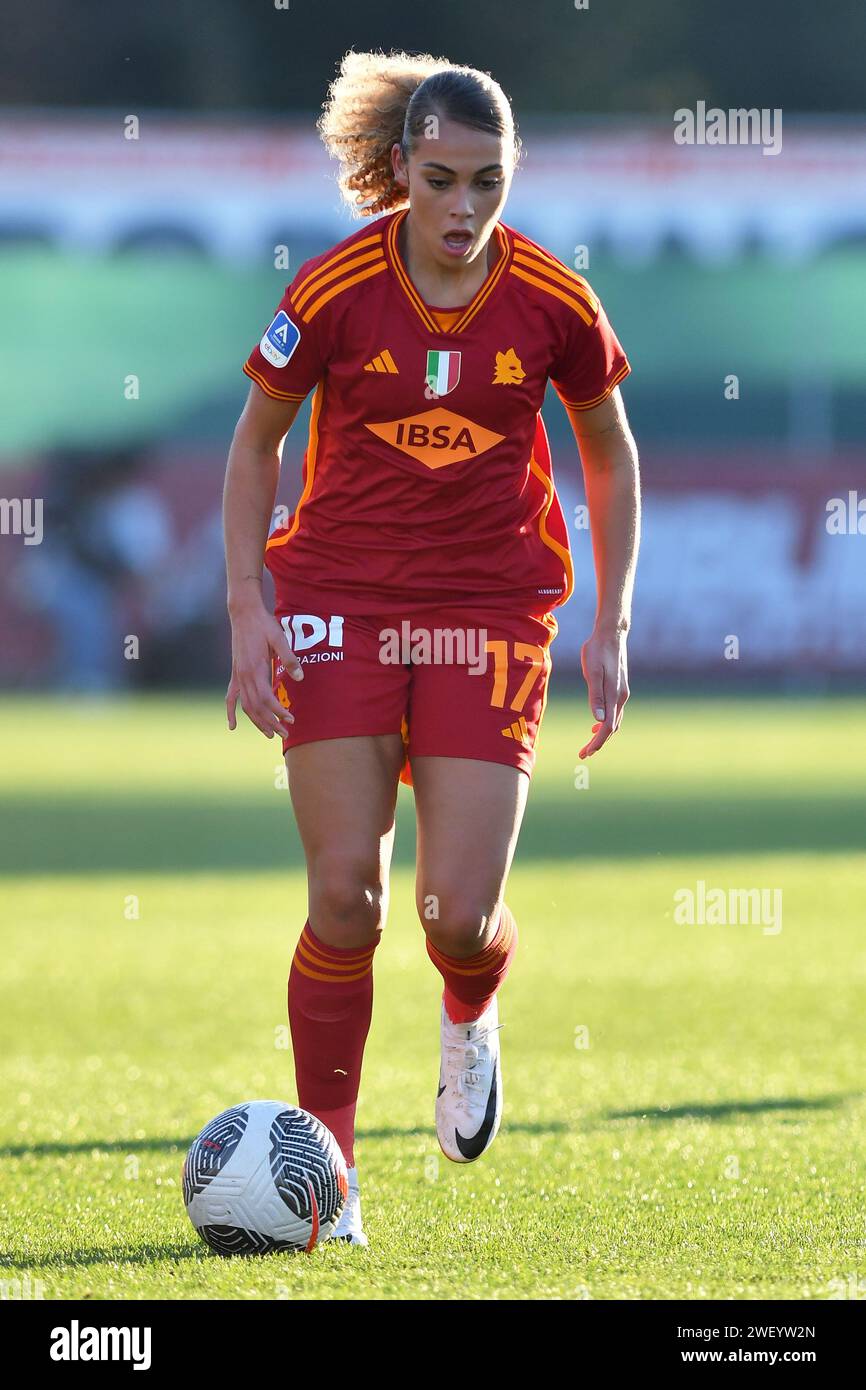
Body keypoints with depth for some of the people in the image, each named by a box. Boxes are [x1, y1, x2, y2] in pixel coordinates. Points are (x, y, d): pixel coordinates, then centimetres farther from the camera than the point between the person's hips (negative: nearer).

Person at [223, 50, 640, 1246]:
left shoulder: (552, 302, -6)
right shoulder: (335, 291, -9)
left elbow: (610, 453, 9)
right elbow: (257, 441, 4)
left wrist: (611, 629, 4)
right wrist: (248, 611, -4)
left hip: (491, 611, 0)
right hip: (339, 602, 0)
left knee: (461, 915, -10)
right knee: (345, 898, -9)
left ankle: (470, 1019, 29)